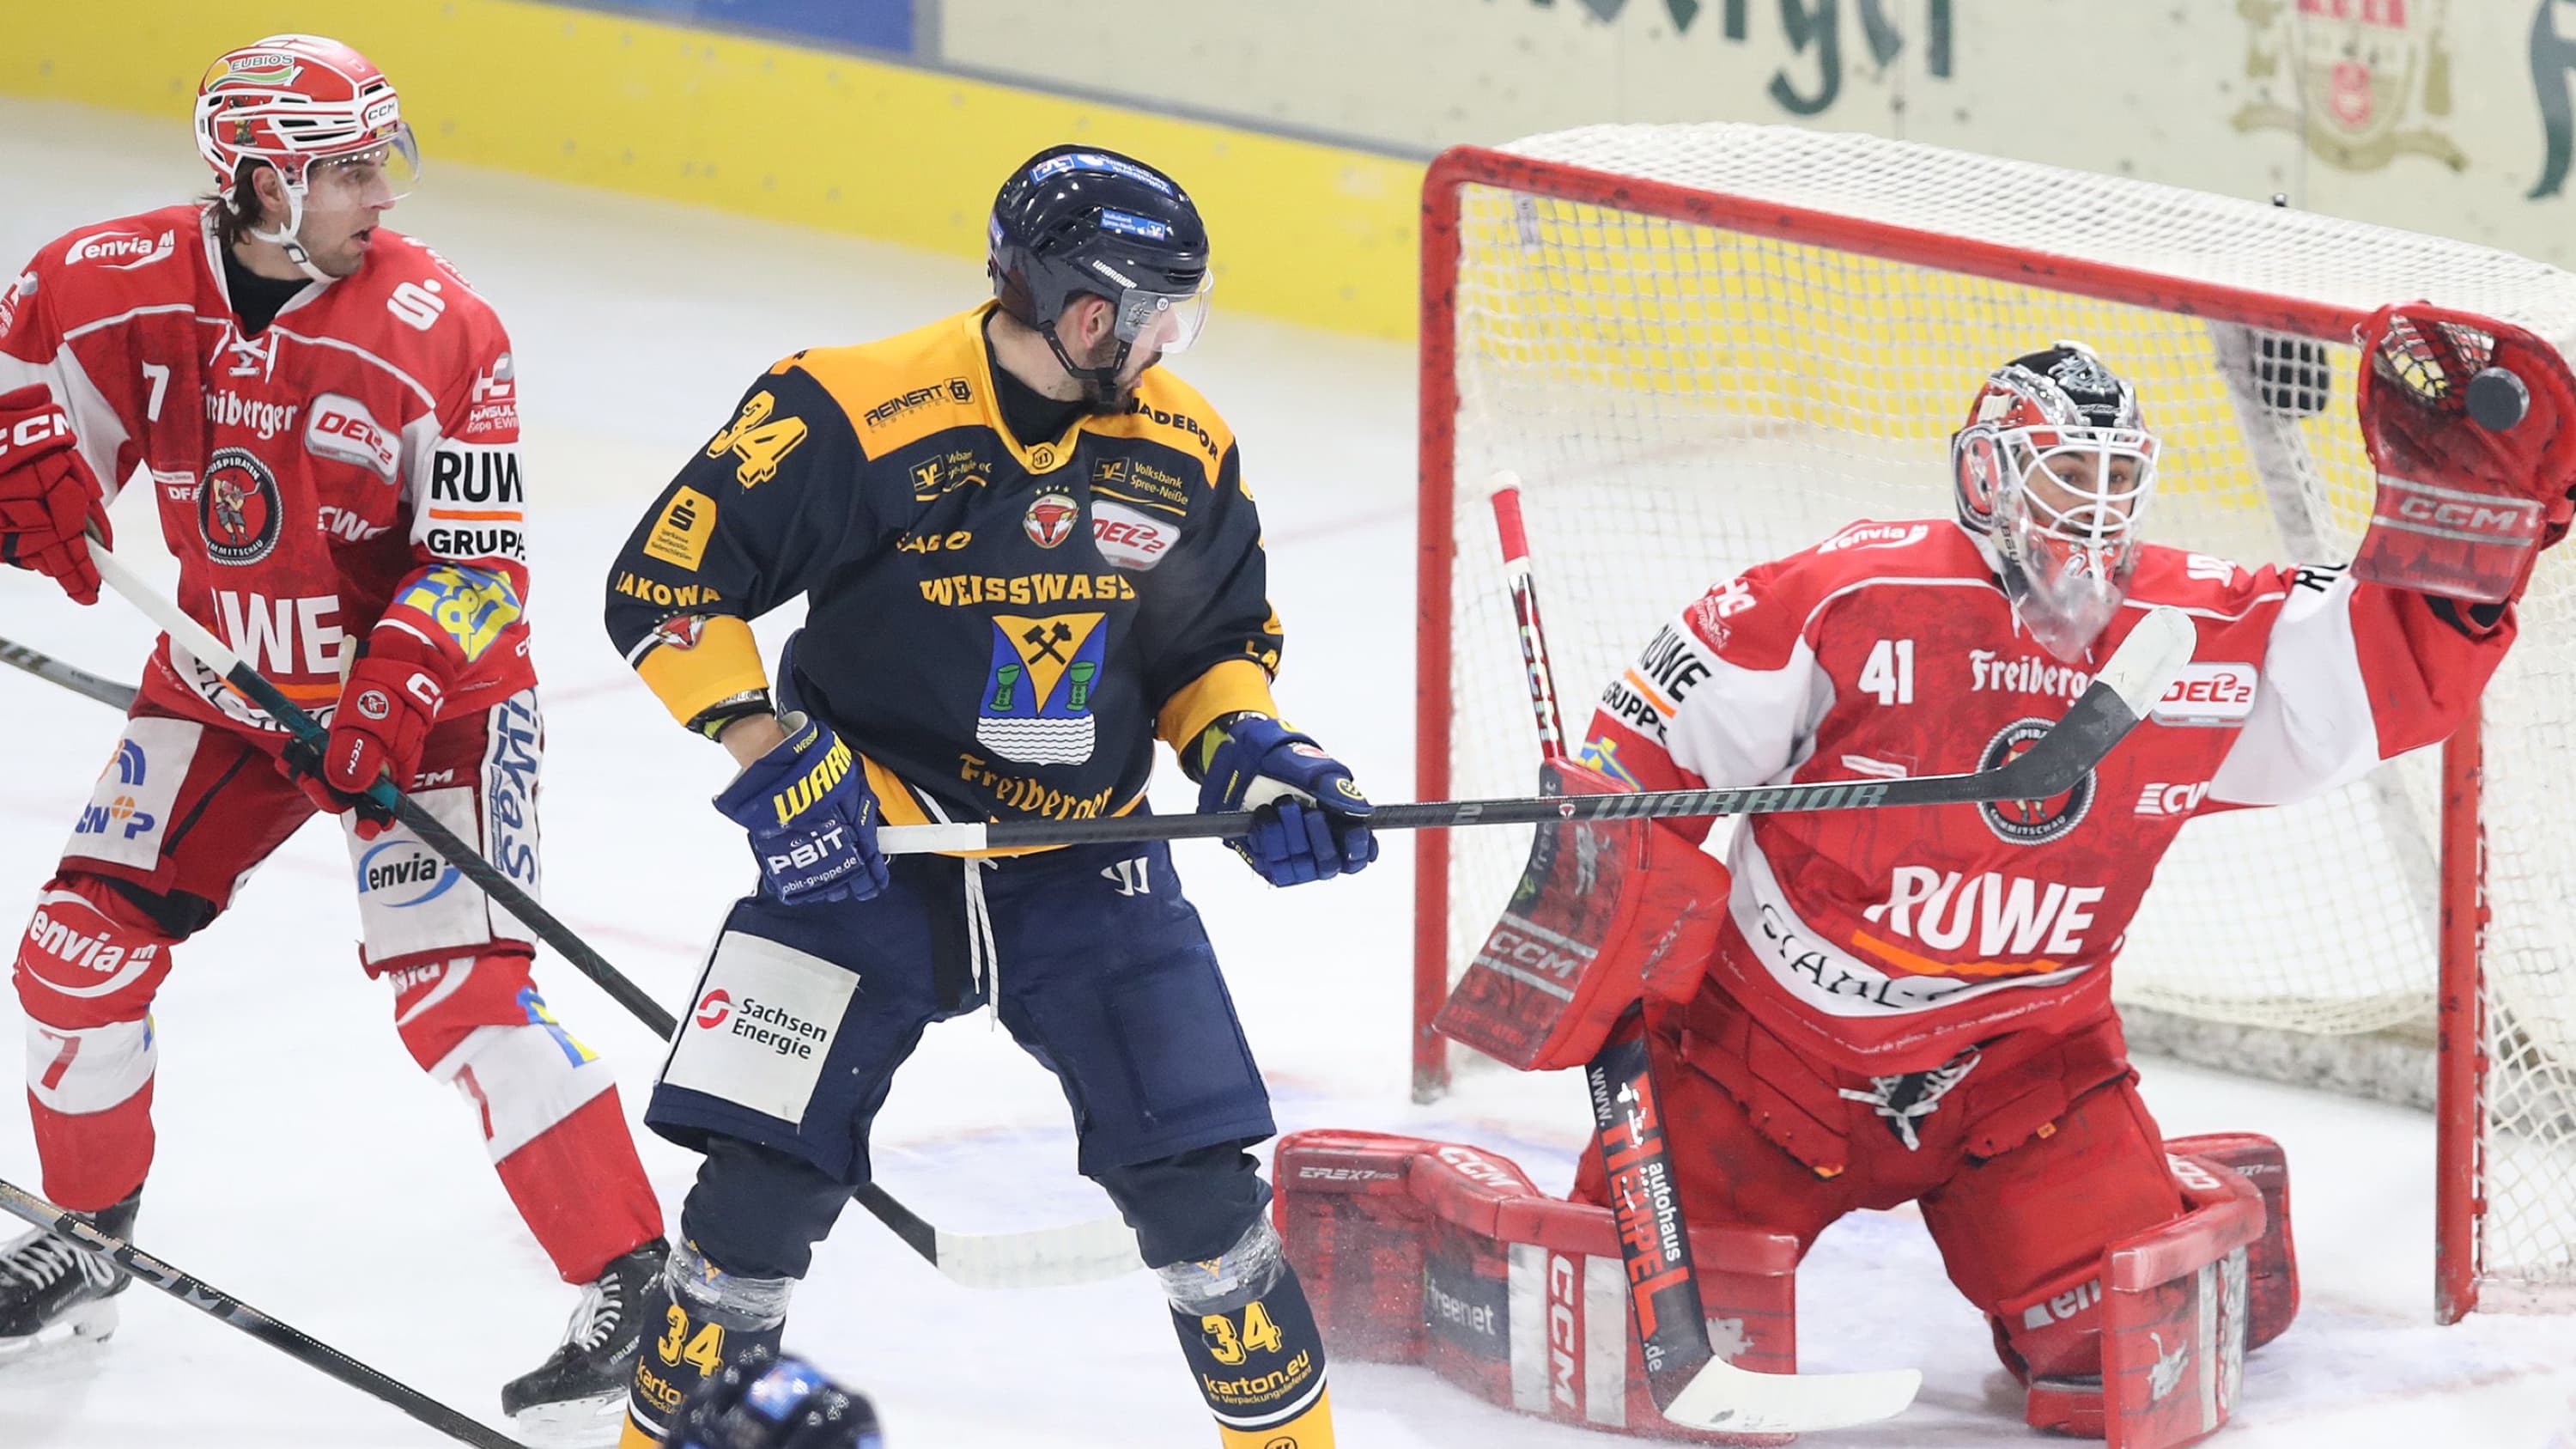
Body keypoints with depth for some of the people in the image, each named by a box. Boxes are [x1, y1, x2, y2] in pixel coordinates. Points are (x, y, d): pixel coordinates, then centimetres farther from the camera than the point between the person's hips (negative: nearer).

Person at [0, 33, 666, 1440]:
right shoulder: (124, 282, -11)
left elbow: (478, 561, -17)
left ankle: (632, 1285, -14)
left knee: (455, 988, -19)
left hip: (423, 689, -5)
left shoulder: (439, 331, -20)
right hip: (225, 681, 5)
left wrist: (394, 694, -30)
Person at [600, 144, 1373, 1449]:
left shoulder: (1185, 454, -2)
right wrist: (772, 757, -20)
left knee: (1194, 1170, -2)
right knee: (767, 1176, -6)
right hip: (857, 849, -3)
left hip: (1085, 871, 3)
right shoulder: (850, 413, -18)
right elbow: (664, 588, -13)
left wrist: (1250, 758, -7)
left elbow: (1213, 647, 13)